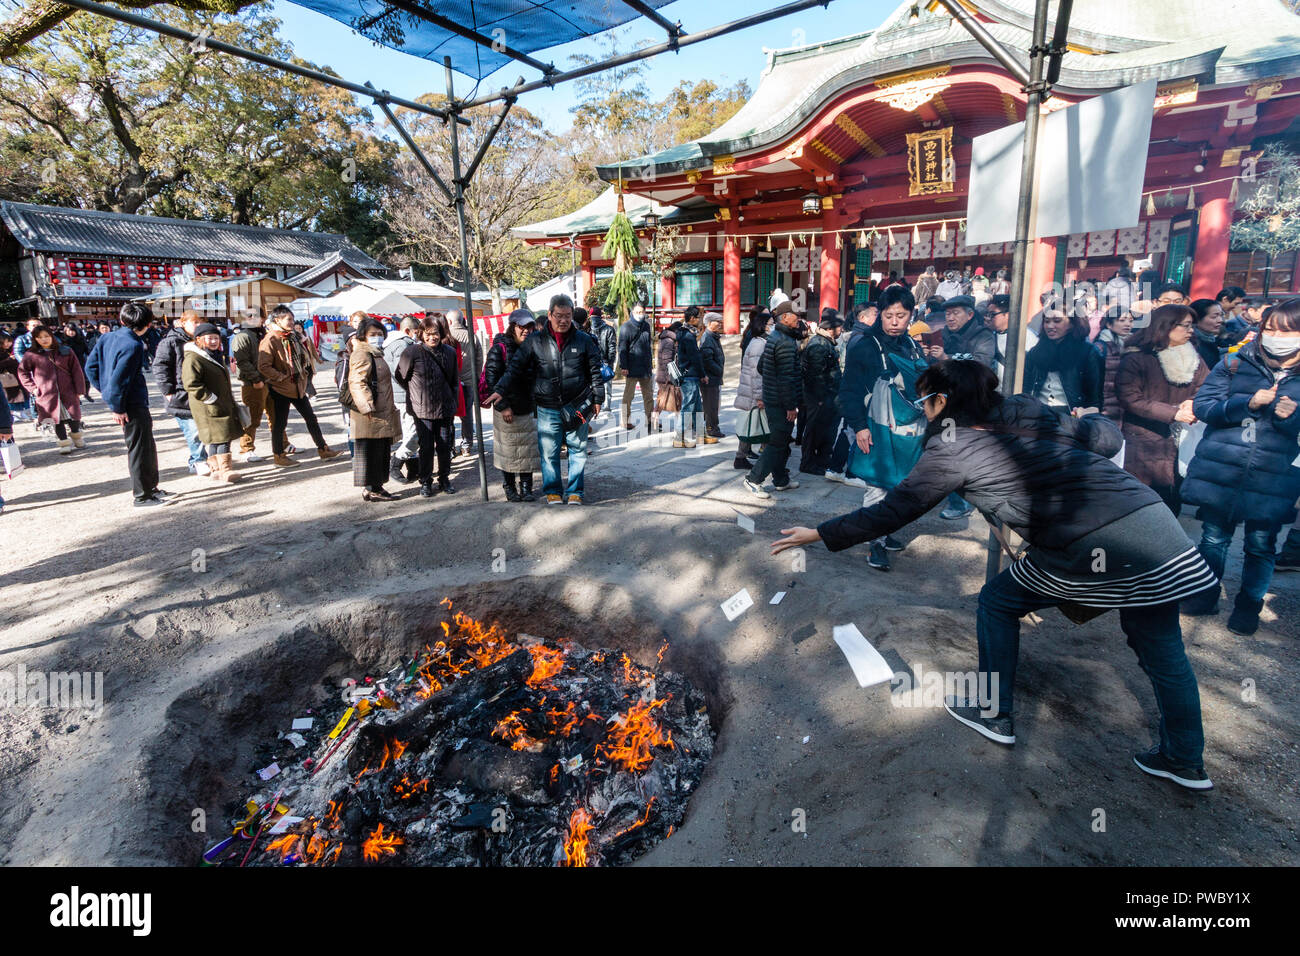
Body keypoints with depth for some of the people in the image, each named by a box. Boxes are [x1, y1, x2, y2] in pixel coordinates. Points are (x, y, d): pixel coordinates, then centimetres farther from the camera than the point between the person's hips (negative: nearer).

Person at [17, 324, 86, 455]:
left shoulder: (66, 351, 1)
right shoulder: (31, 355, 0)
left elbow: (76, 371, 2)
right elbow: (22, 372, 9)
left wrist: (79, 390, -3)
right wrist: (33, 388, -2)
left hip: (68, 391, 0)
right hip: (47, 394, 0)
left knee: (74, 415, 7)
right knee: (57, 417, 4)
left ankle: (76, 436, 30)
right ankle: (64, 442, 14)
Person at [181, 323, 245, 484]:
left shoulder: (216, 356, 19)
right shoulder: (193, 359, -13)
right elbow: (191, 384, -22)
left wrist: (231, 400, 23)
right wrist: (211, 398, -20)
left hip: (224, 405, 9)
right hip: (209, 409, -9)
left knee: (217, 438, 13)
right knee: (221, 436, -13)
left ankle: (216, 468, 19)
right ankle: (225, 468, -11)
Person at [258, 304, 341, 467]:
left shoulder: (293, 336, 10)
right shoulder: (270, 340, -15)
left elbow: (303, 357, 25)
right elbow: (263, 367, -21)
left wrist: (304, 373, 13)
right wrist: (281, 377, -17)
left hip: (298, 386, 8)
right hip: (281, 388, -8)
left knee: (310, 417, 11)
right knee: (280, 422, 3)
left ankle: (323, 449, 19)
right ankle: (278, 455, 15)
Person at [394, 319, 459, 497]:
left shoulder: (450, 352, 5)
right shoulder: (412, 352, -8)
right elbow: (399, 376, 3)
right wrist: (416, 393, 10)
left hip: (445, 408, 3)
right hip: (422, 409, -3)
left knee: (444, 446, 7)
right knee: (426, 447, 0)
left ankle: (444, 479, 22)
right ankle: (425, 482, 14)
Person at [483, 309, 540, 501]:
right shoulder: (500, 348, -8)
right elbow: (491, 378, -11)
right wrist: (503, 406, -15)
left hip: (529, 408, 5)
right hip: (506, 410, -4)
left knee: (528, 448, 6)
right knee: (508, 449, 5)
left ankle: (526, 488, 16)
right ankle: (509, 488, 20)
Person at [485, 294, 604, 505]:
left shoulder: (583, 340, 3)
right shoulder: (535, 341, 1)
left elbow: (595, 371, 8)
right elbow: (515, 368, 4)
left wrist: (597, 399, 7)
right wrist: (500, 390, -5)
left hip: (577, 407, 0)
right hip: (547, 409, 0)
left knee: (577, 450, 8)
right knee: (548, 452, 5)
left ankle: (575, 490, 22)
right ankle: (552, 490, 21)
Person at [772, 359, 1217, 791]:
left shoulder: (951, 448, -2)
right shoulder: (1033, 412, 15)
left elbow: (892, 511, -2)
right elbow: (1108, 437, 22)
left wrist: (820, 533, 5)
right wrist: (1087, 419, 45)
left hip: (1089, 548, -7)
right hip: (1152, 516, 7)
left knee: (997, 602, 16)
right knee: (1162, 651, 19)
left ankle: (993, 712, 26)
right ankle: (1185, 761, 34)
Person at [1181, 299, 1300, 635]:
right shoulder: (1235, 363, 2)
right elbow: (1202, 405, -5)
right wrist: (1249, 403, -18)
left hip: (1273, 479, 0)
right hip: (1220, 471, 0)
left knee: (1260, 545, 8)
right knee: (1214, 538, 11)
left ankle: (1249, 605, 28)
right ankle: (1206, 595, 30)